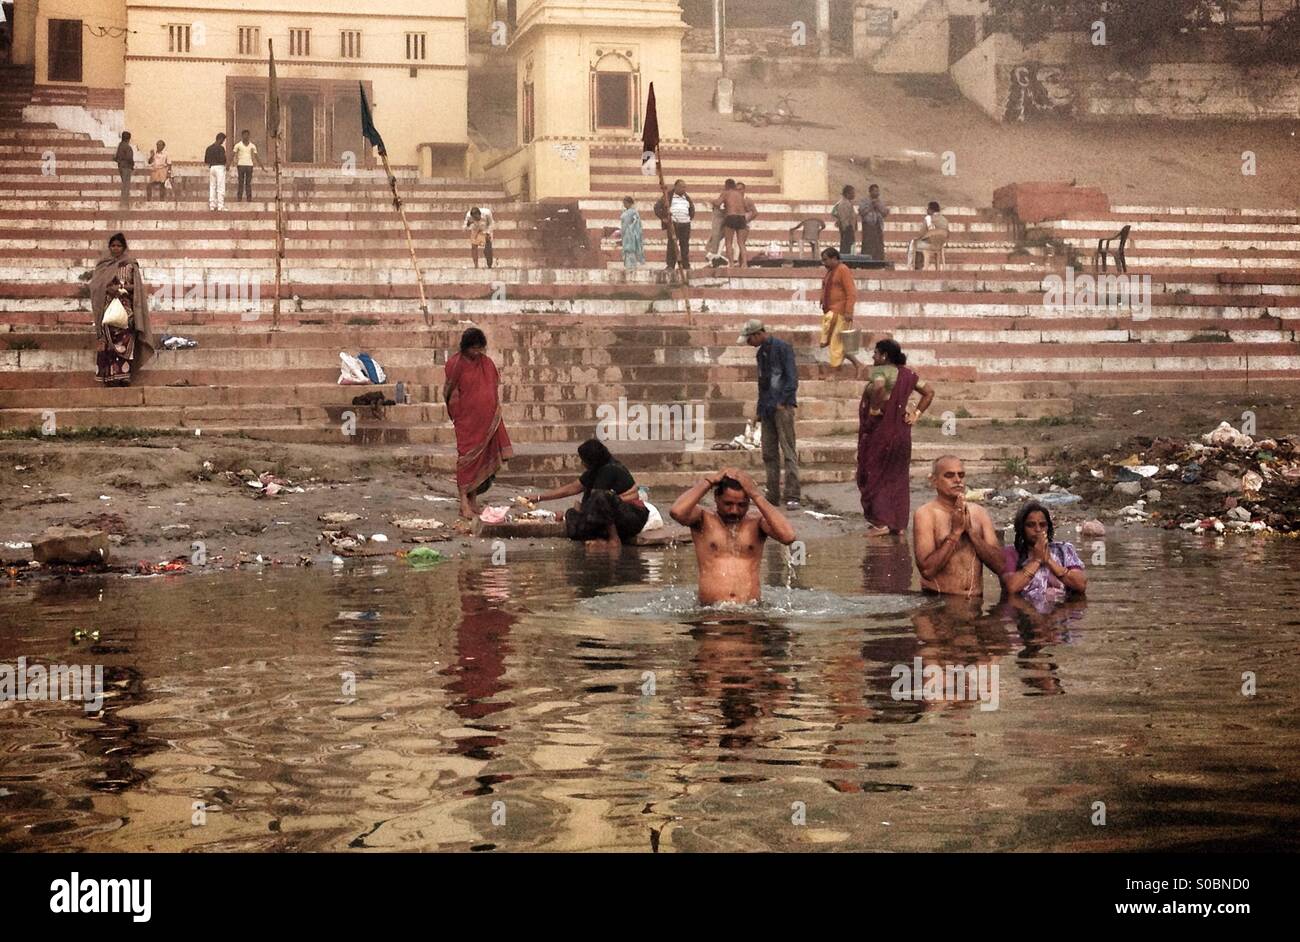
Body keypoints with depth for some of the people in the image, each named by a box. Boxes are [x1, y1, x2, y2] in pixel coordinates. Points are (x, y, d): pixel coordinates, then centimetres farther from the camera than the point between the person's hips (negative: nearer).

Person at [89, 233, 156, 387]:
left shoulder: (131, 264, 9)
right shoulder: (103, 265, 12)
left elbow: (137, 286, 4)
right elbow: (95, 285, 6)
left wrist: (125, 287, -13)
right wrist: (108, 289, -12)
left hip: (126, 308, -1)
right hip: (108, 307, 1)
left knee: (125, 340, -9)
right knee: (109, 341, -8)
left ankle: (124, 375, -10)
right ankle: (110, 376, -8)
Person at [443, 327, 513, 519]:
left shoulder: (486, 362, 6)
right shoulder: (456, 363, -9)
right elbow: (448, 392, -6)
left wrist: (495, 415, 10)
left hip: (487, 419, 5)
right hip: (466, 420, -5)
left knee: (481, 458, 7)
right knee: (467, 457, -6)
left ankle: (473, 499, 14)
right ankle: (464, 503, -6)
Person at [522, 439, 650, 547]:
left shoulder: (609, 470, -18)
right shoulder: (596, 470, 9)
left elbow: (595, 498, -18)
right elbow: (572, 488, 16)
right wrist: (539, 498, 16)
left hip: (634, 519, -9)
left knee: (601, 497, -37)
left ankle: (615, 540, -26)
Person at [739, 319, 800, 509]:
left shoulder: (782, 348, -8)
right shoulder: (761, 353, 17)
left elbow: (792, 377, -12)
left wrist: (783, 402, -16)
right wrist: (760, 410, 17)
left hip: (782, 407, -9)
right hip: (767, 409, 9)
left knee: (788, 452, -9)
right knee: (769, 453, 8)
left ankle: (792, 496, -11)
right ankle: (773, 495, 13)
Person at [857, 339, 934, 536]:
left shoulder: (881, 371, -13)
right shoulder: (907, 374, 10)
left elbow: (878, 387, -35)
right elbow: (929, 393, 14)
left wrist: (874, 408, -21)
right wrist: (916, 414, 9)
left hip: (880, 432, -7)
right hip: (901, 431, 7)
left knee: (874, 476, 0)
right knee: (897, 478, 11)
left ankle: (881, 522, -5)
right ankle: (899, 523, 13)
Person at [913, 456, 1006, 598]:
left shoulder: (979, 513, 10)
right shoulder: (926, 514, -3)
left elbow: (999, 565, 2)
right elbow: (927, 570, -13)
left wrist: (970, 530, -6)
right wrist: (956, 532, -12)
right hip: (937, 602, -3)